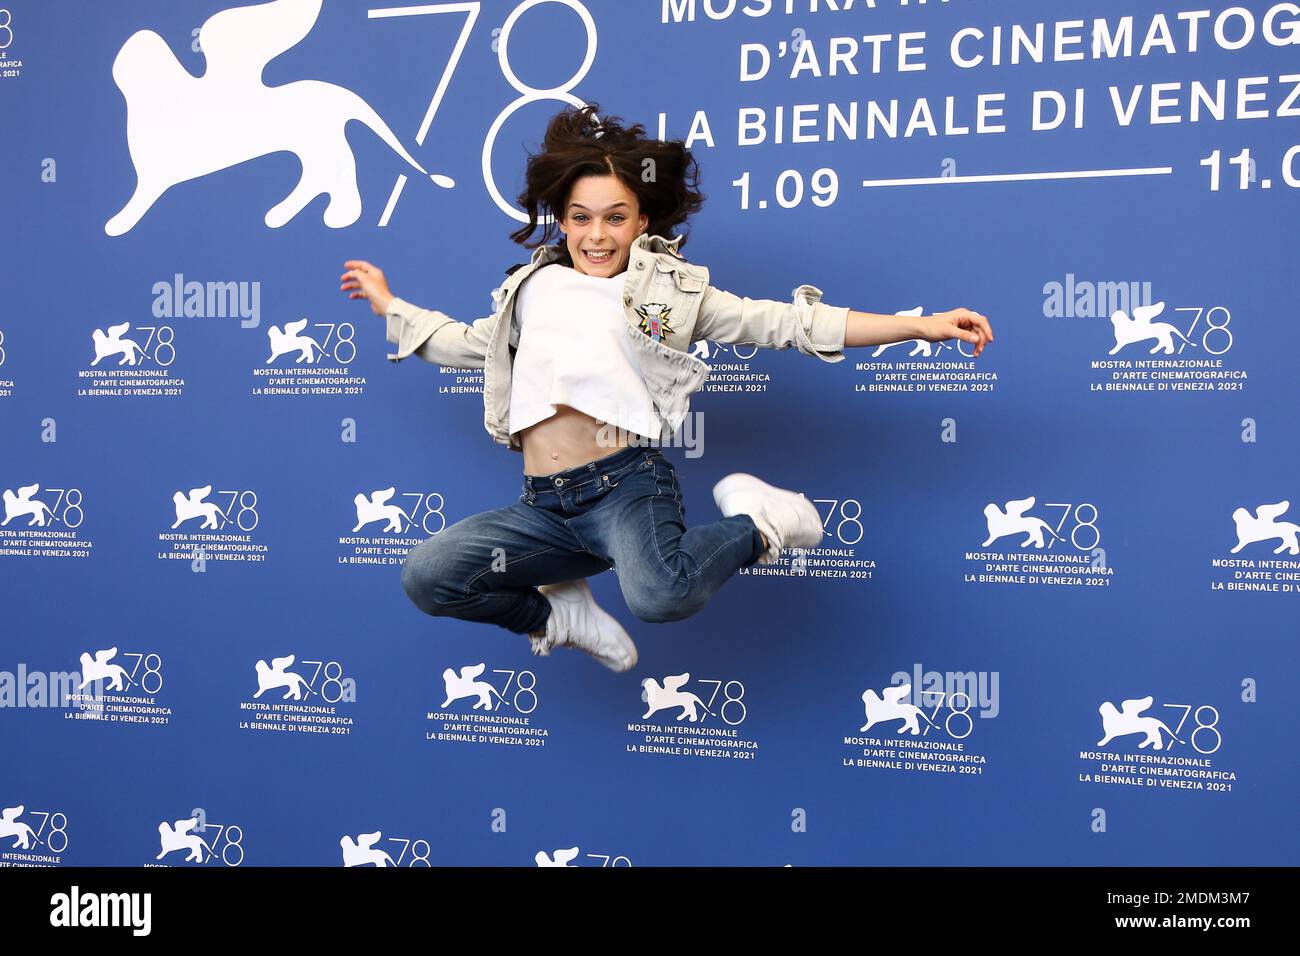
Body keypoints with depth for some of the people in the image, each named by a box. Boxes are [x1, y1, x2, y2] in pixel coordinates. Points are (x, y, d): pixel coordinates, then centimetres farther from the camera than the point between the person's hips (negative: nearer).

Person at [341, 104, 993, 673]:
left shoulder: (670, 289, 8)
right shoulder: (535, 287, 18)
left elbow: (783, 322, 3)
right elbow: (465, 343, 35)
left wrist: (920, 325, -4)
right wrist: (388, 304, 39)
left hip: (626, 483, -4)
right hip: (543, 504, 4)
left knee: (662, 597, -34)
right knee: (424, 575, -12)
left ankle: (757, 525, 1)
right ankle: (559, 613, 13)